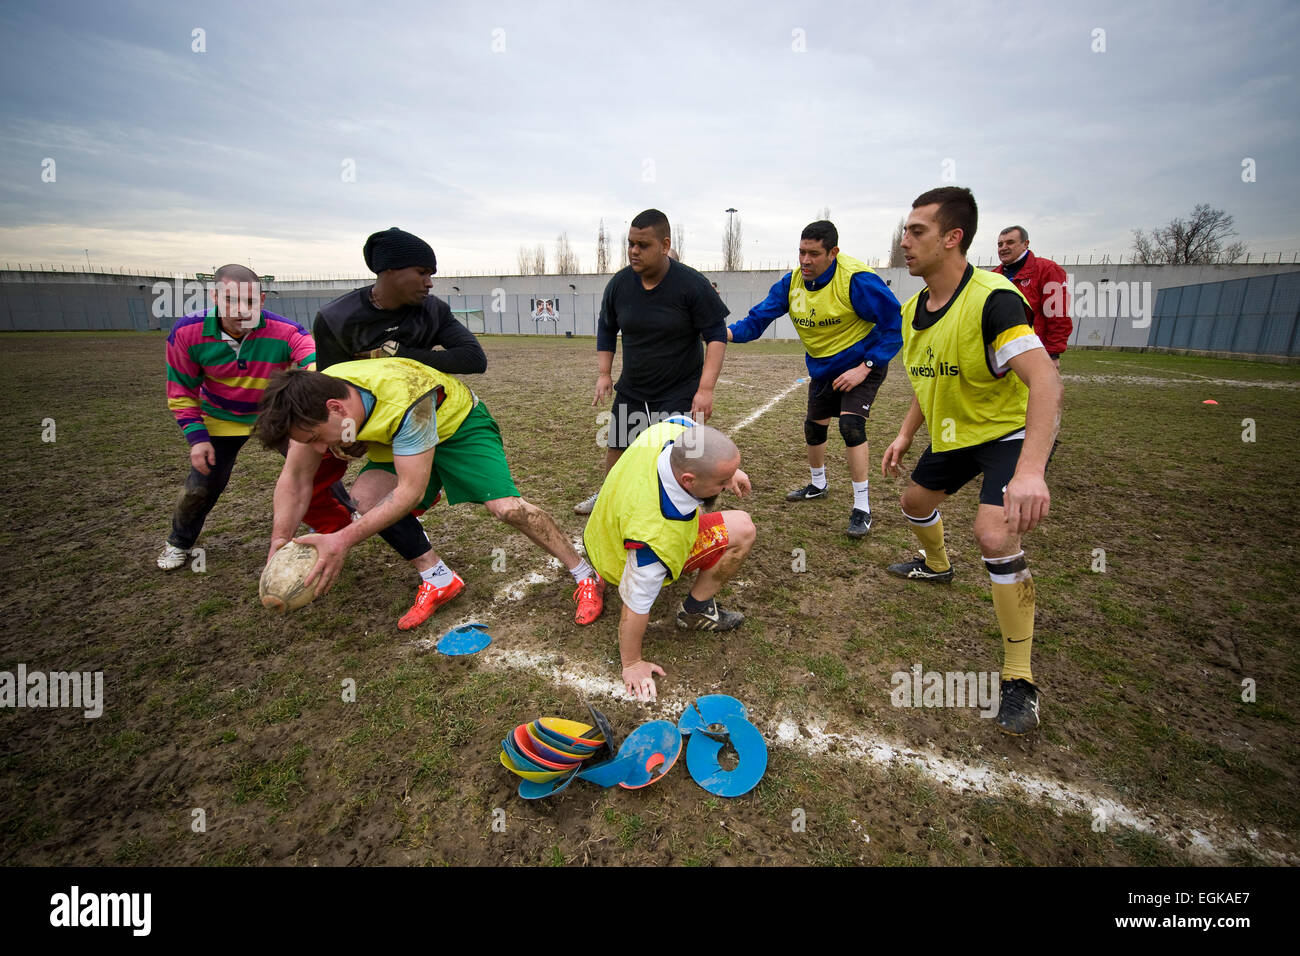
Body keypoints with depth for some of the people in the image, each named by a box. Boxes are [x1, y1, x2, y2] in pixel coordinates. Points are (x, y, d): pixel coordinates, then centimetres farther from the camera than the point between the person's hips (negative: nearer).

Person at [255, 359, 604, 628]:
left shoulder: (405, 400, -42)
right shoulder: (313, 399, -22)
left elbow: (411, 492, -39)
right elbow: (295, 479, -12)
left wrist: (343, 540, -40)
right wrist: (280, 540, -25)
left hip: (459, 423, -6)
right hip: (395, 439, 6)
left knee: (506, 506, -22)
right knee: (362, 501, -16)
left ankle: (584, 572, -3)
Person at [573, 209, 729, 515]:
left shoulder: (692, 284, -17)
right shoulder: (619, 284, -5)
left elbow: (716, 336, -14)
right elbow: (606, 329, 12)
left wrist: (706, 389, -22)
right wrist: (603, 373, 4)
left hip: (680, 393, -4)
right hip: (630, 391, 5)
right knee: (616, 448, 16)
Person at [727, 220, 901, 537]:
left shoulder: (856, 279, -26)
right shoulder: (792, 282, -9)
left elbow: (894, 324, -22)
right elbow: (758, 318, -9)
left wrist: (865, 367, -27)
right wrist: (728, 332, -29)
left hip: (861, 364, -7)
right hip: (822, 367, 7)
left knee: (850, 424, -23)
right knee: (813, 427, 15)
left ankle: (862, 508, -9)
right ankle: (818, 485, 43)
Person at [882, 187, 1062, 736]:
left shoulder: (991, 299, -28)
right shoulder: (912, 310, -1)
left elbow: (1045, 379, -40)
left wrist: (1030, 470, -51)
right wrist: (906, 434, 7)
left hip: (1010, 433, -8)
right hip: (954, 434, 9)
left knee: (994, 535, -27)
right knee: (915, 501, 22)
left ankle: (1019, 679, -10)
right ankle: (936, 565, 58)